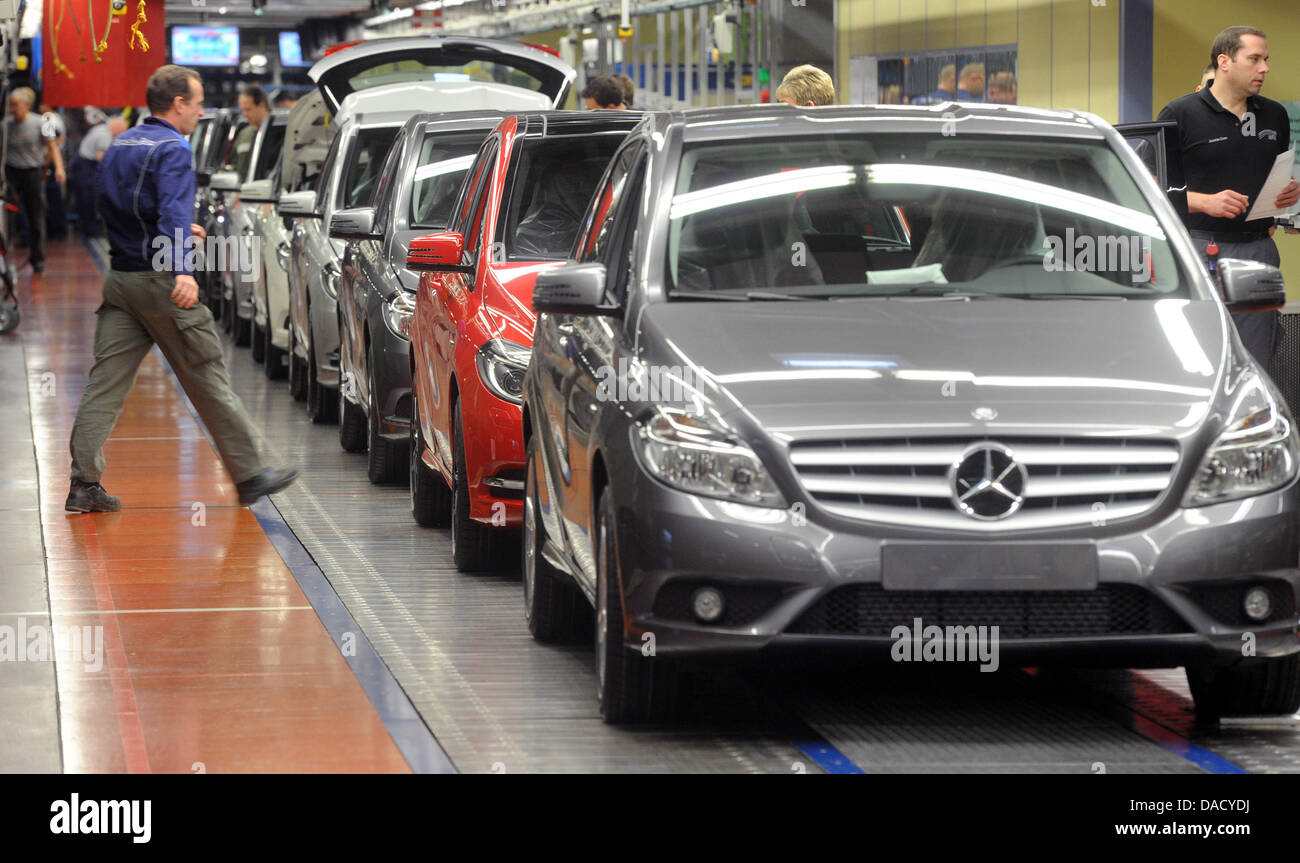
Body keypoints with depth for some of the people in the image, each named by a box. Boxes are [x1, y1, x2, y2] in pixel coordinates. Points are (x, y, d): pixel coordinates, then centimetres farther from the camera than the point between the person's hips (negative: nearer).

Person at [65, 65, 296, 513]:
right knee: (209, 381, 1)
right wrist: (182, 270, -39)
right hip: (160, 281, -8)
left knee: (105, 383, 3)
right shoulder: (172, 149, -12)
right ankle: (249, 475, 8)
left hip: (120, 279, 8)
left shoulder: (119, 146, 14)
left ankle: (84, 484, -3)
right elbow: (174, 211, -27)